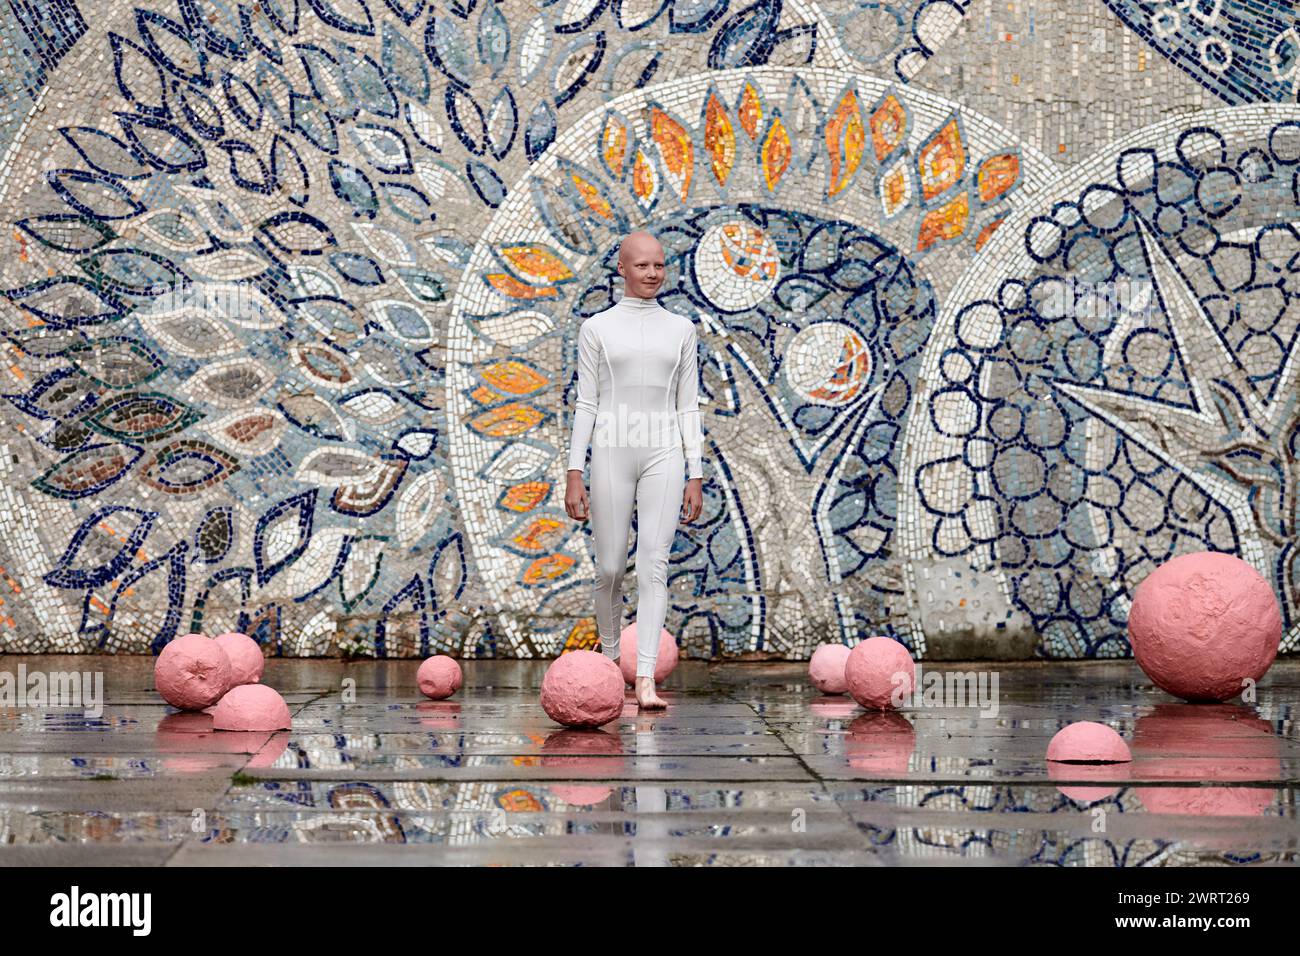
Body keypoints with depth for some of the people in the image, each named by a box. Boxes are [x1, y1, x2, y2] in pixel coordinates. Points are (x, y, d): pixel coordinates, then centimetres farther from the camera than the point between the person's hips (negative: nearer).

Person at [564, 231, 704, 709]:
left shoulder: (680, 329, 10)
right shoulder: (597, 328, 5)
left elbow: (688, 406, 10)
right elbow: (586, 403, 4)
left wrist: (695, 476, 5)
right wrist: (574, 475, -2)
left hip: (664, 454, 1)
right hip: (612, 452, -1)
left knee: (653, 566, -10)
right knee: (610, 568, 4)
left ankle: (645, 679, -14)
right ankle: (609, 656, 29)